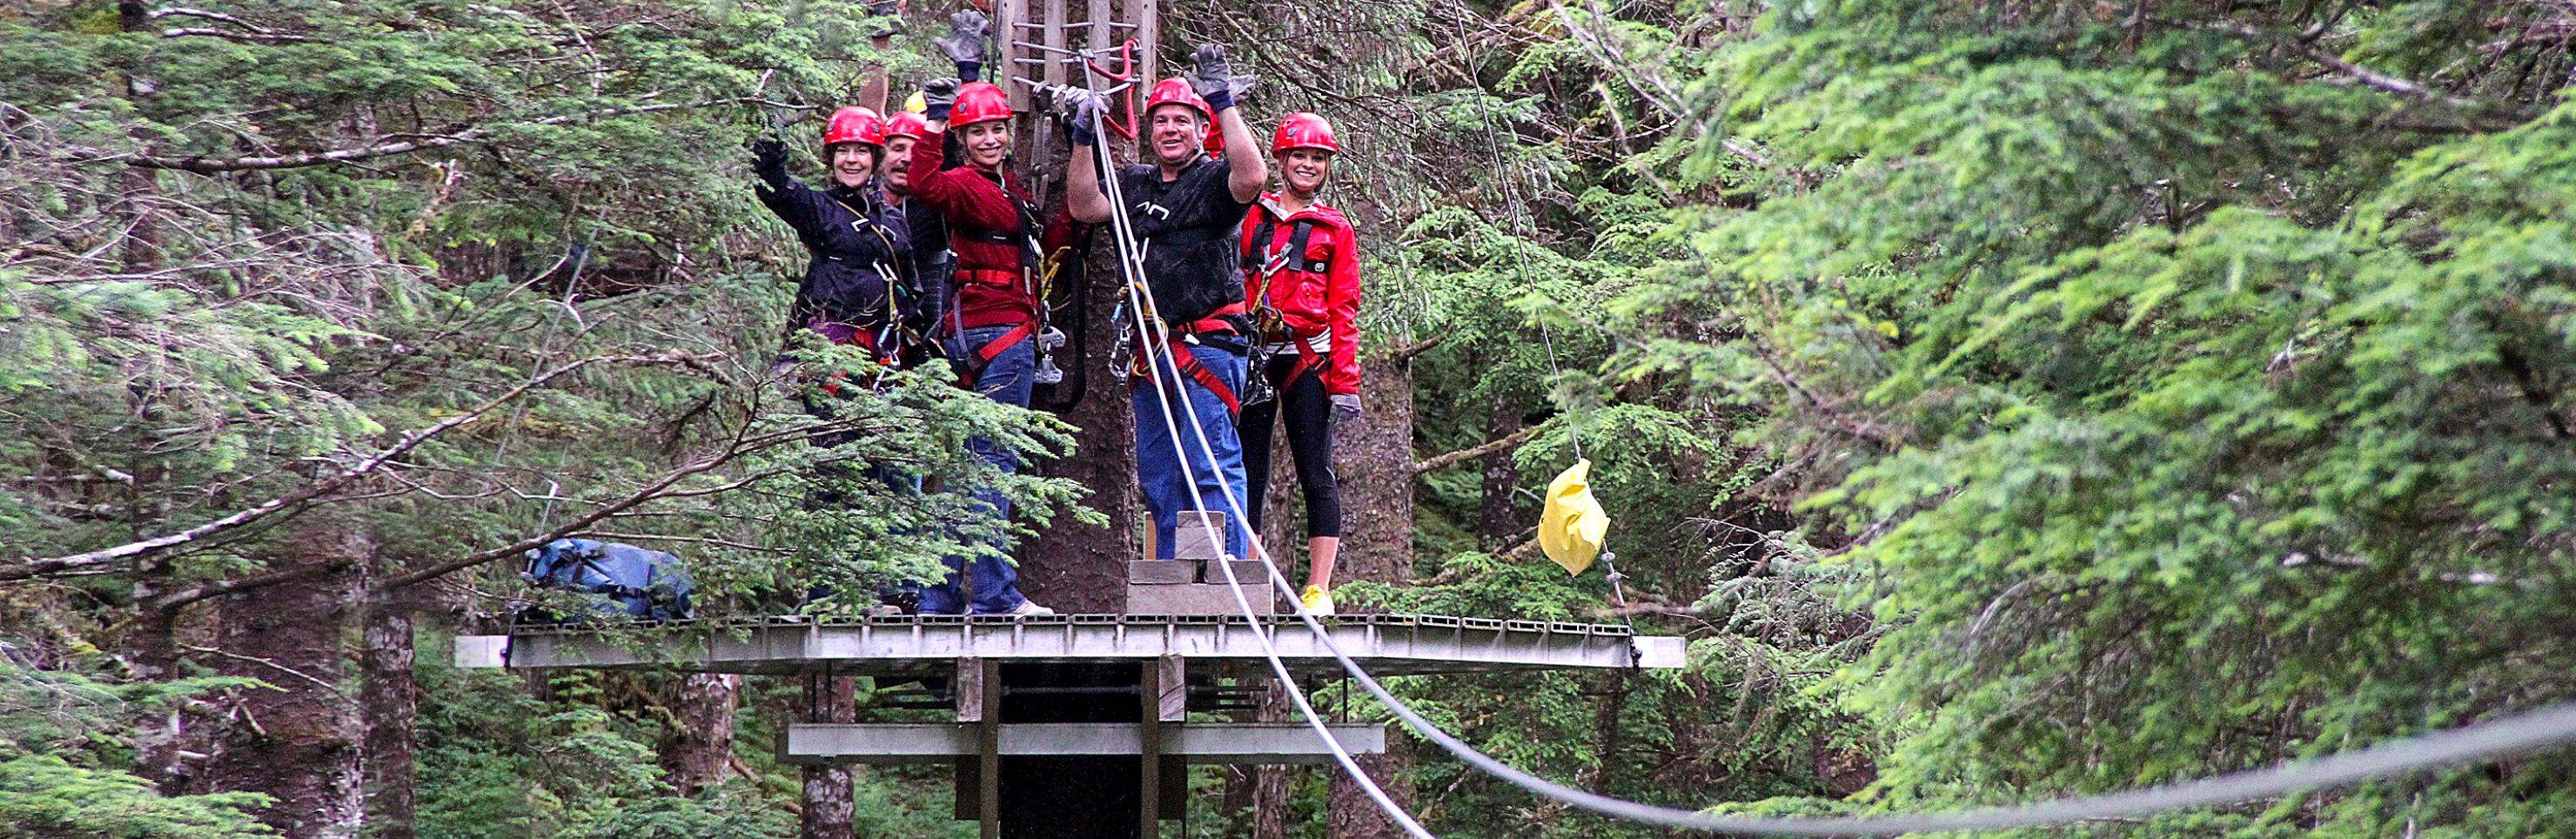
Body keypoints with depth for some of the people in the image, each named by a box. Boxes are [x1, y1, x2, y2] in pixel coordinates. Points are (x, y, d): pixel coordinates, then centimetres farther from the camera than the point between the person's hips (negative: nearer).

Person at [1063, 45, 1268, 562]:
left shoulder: (1214, 180, -1)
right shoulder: (1134, 184, 17)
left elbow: (1252, 178, -23)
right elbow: (1084, 207, 4)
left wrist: (1224, 102, -23)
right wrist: (1084, 136, -2)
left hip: (1208, 341, -7)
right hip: (1151, 348, 7)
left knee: (1212, 467, -11)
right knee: (1158, 475, 11)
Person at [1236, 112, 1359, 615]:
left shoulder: (1336, 230, 11)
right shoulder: (1249, 218, 14)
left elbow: (1344, 309, 6)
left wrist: (1346, 381, -2)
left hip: (1308, 360, -1)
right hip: (1250, 359, 1)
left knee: (1316, 474, -4)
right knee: (1248, 473, 2)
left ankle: (1319, 588, -5)